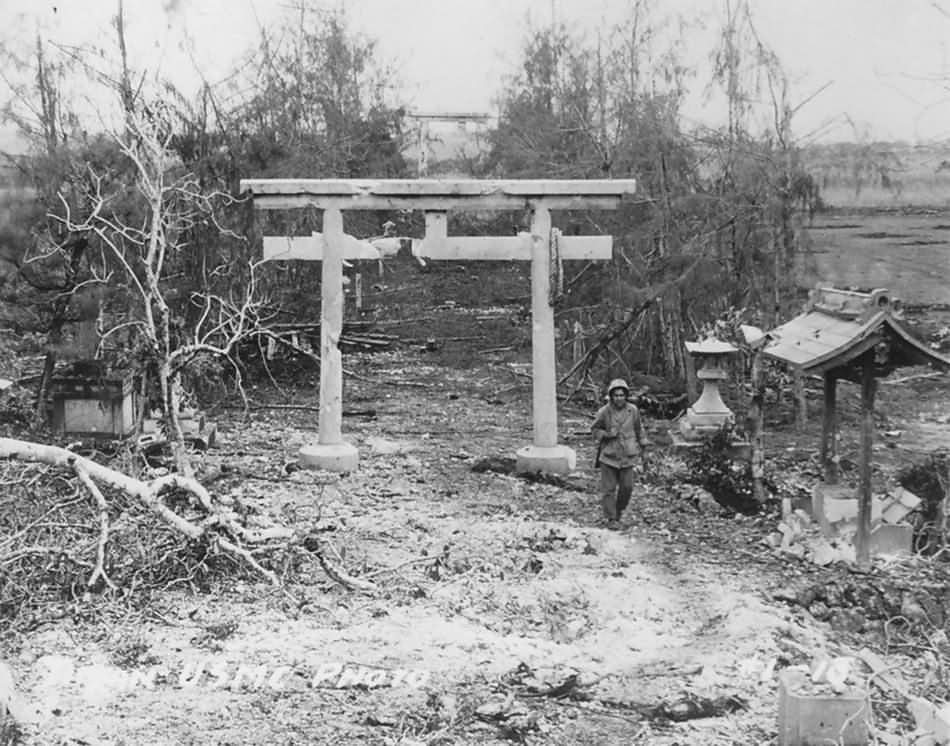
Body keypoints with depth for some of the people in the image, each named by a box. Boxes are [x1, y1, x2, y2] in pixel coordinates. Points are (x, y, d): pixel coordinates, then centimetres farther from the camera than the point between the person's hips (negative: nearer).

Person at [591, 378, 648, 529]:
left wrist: (642, 445, 23)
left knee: (627, 487, 3)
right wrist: (606, 434, -16)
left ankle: (619, 510, 28)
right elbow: (594, 429, 3)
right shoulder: (604, 412, -10)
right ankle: (611, 519, 10)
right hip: (608, 456, -2)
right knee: (608, 489, 0)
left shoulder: (633, 410, -2)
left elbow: (638, 428, 15)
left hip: (627, 456, 2)